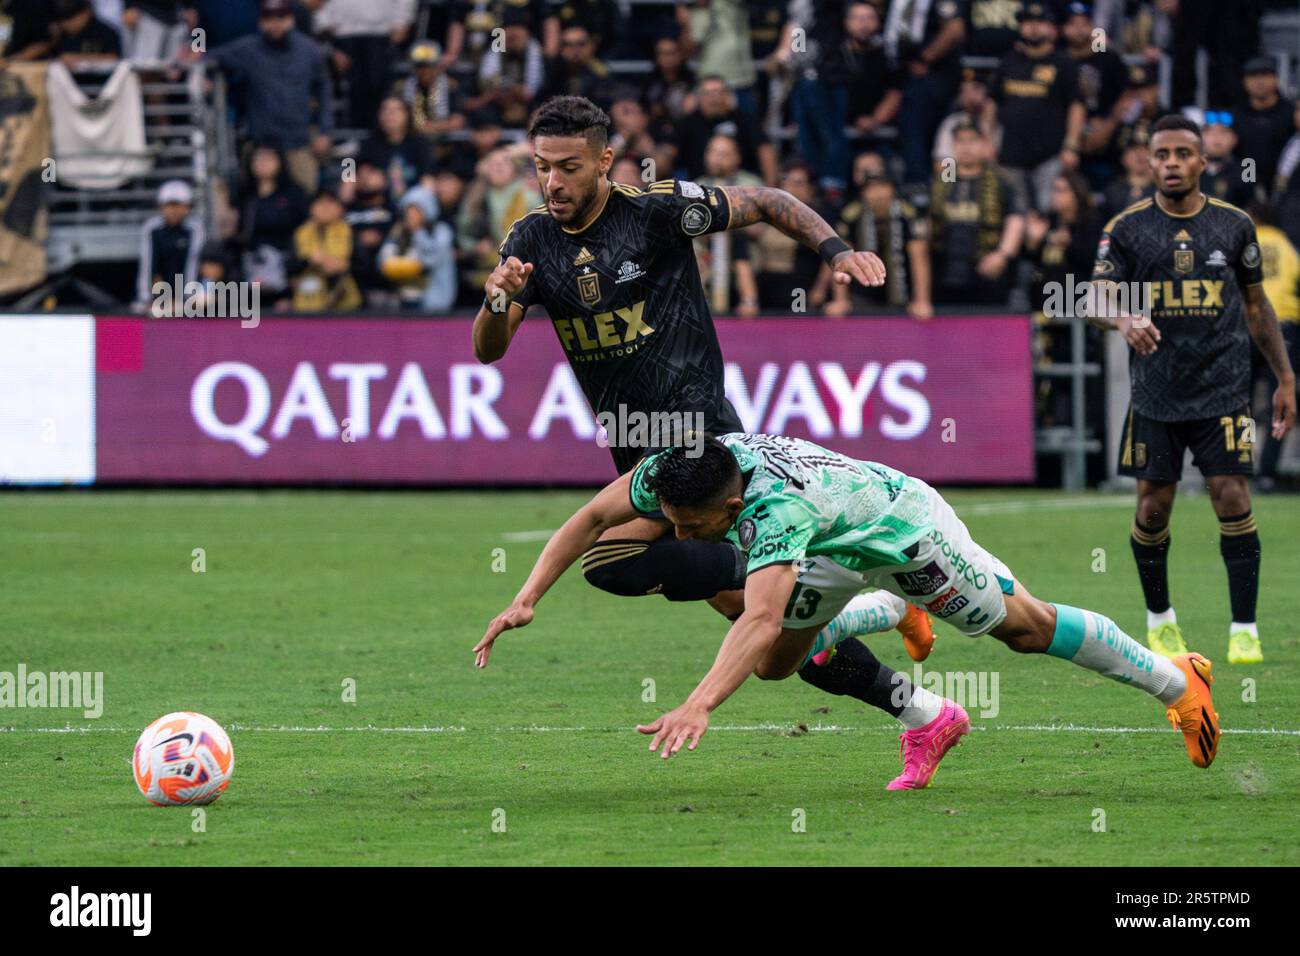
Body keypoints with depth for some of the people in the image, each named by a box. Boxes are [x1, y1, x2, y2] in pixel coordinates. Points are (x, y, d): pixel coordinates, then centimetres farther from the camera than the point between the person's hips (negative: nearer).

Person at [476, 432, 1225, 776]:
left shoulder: (777, 508, -47)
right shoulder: (674, 468, -28)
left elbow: (760, 621, -60)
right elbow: (593, 517, -15)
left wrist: (697, 709, -71)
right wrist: (527, 600, -27)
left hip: (904, 525, -7)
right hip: (841, 553, 7)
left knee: (1027, 628, 5)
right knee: (776, 666, 9)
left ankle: (1174, 680, 27)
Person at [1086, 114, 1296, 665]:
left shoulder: (1234, 225, 4)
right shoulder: (1127, 228, 0)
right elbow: (1096, 298, -6)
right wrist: (1123, 320, -30)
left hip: (1224, 391, 0)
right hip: (1156, 393, 0)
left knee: (1232, 498, -9)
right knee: (1153, 507, 3)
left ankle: (1244, 630, -3)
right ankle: (1159, 619, 25)